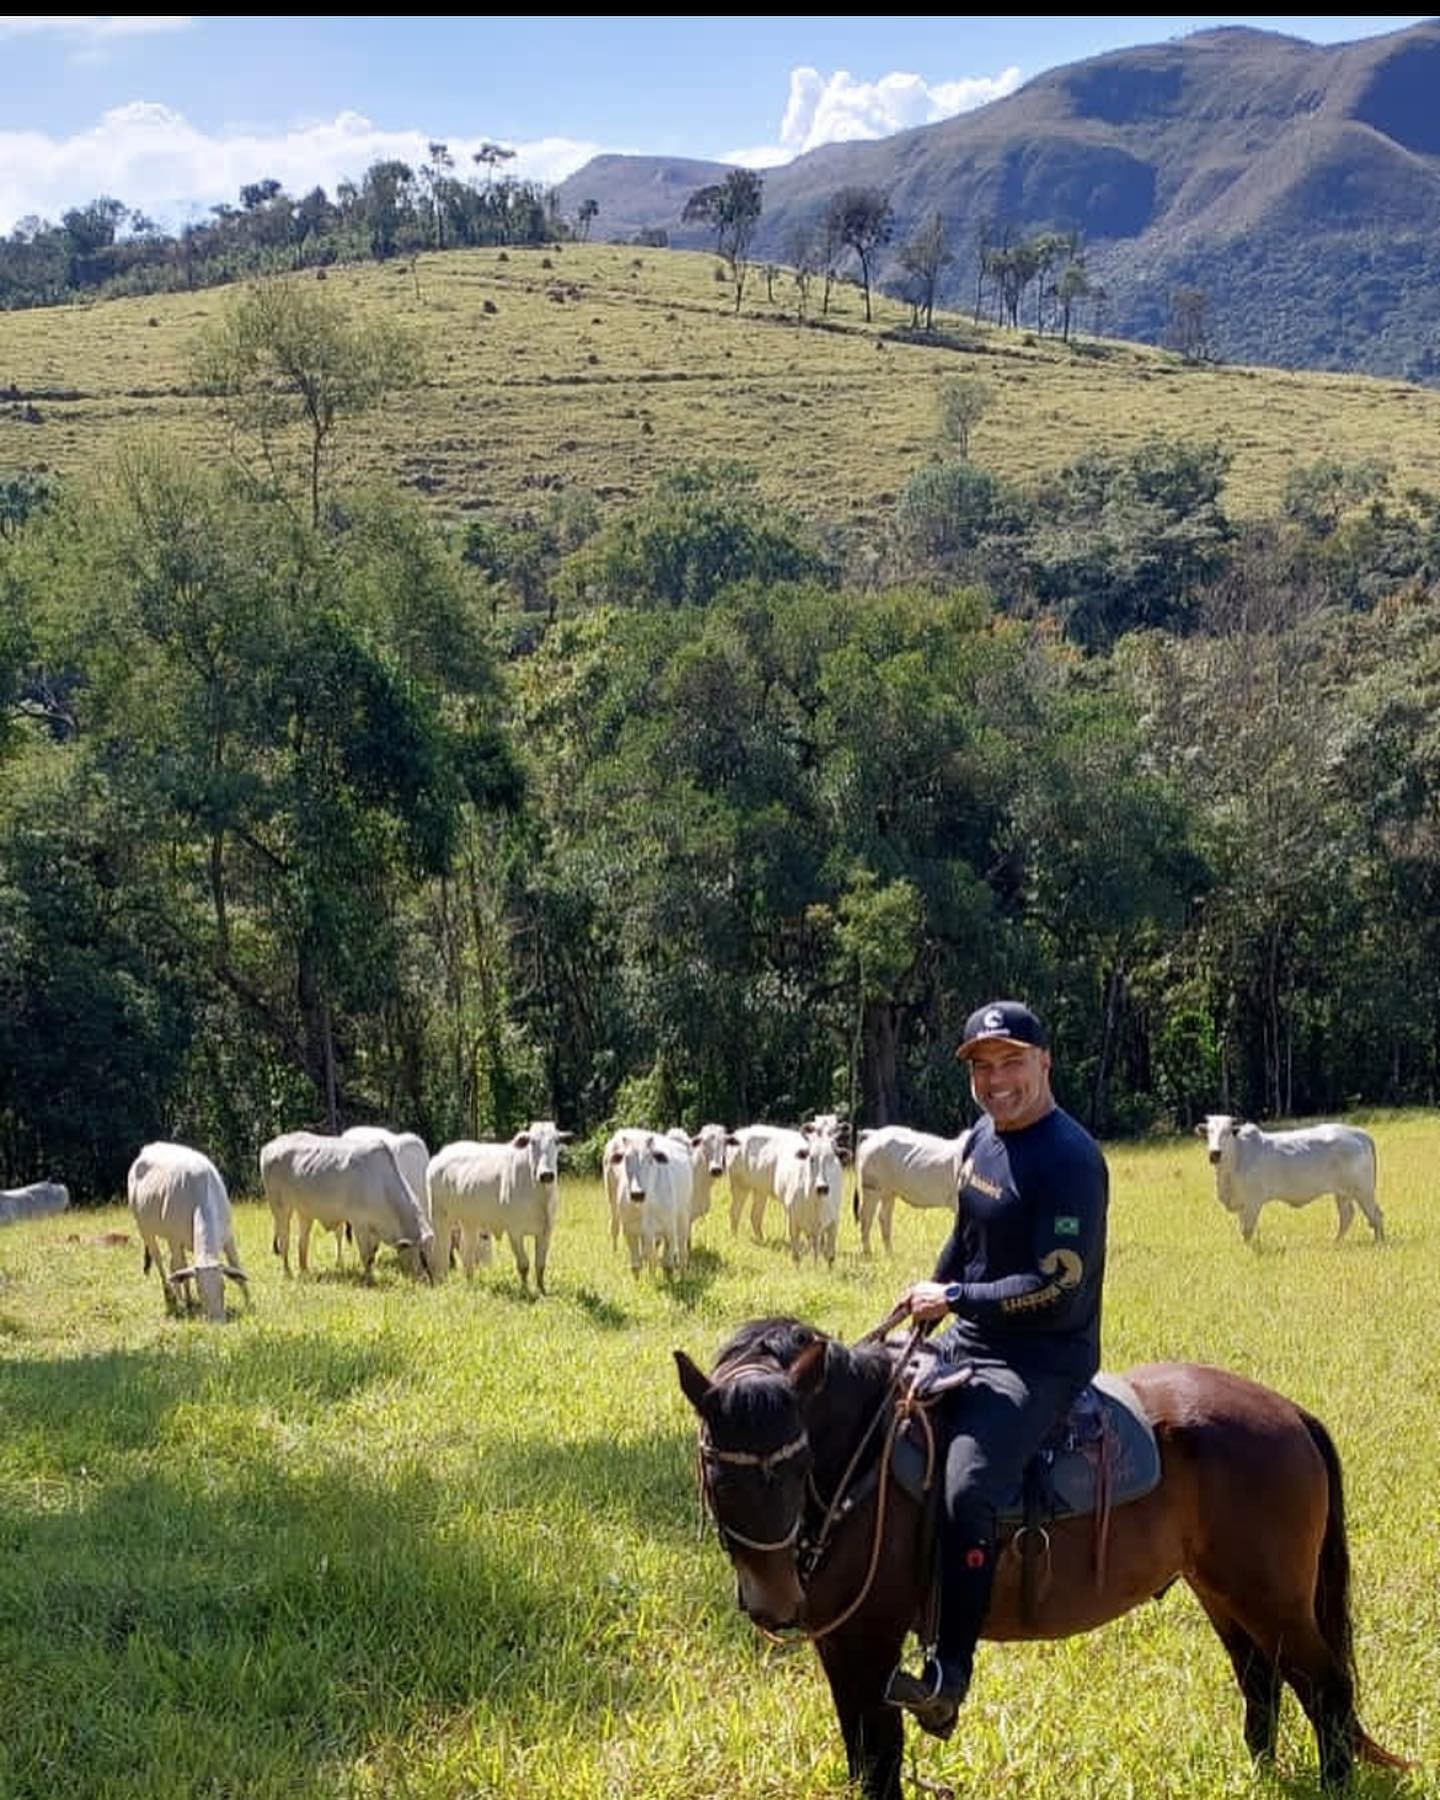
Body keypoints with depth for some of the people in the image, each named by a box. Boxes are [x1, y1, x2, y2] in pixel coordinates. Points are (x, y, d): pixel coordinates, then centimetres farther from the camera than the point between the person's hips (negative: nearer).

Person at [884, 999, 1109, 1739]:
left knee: (966, 1488, -29)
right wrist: (927, 1298, 9)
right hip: (968, 1343, 10)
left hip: (1040, 1363, -10)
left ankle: (947, 1679, -21)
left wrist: (953, 1297, -17)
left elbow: (1059, 1286, -24)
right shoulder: (982, 1137, 7)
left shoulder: (1069, 1159, -20)